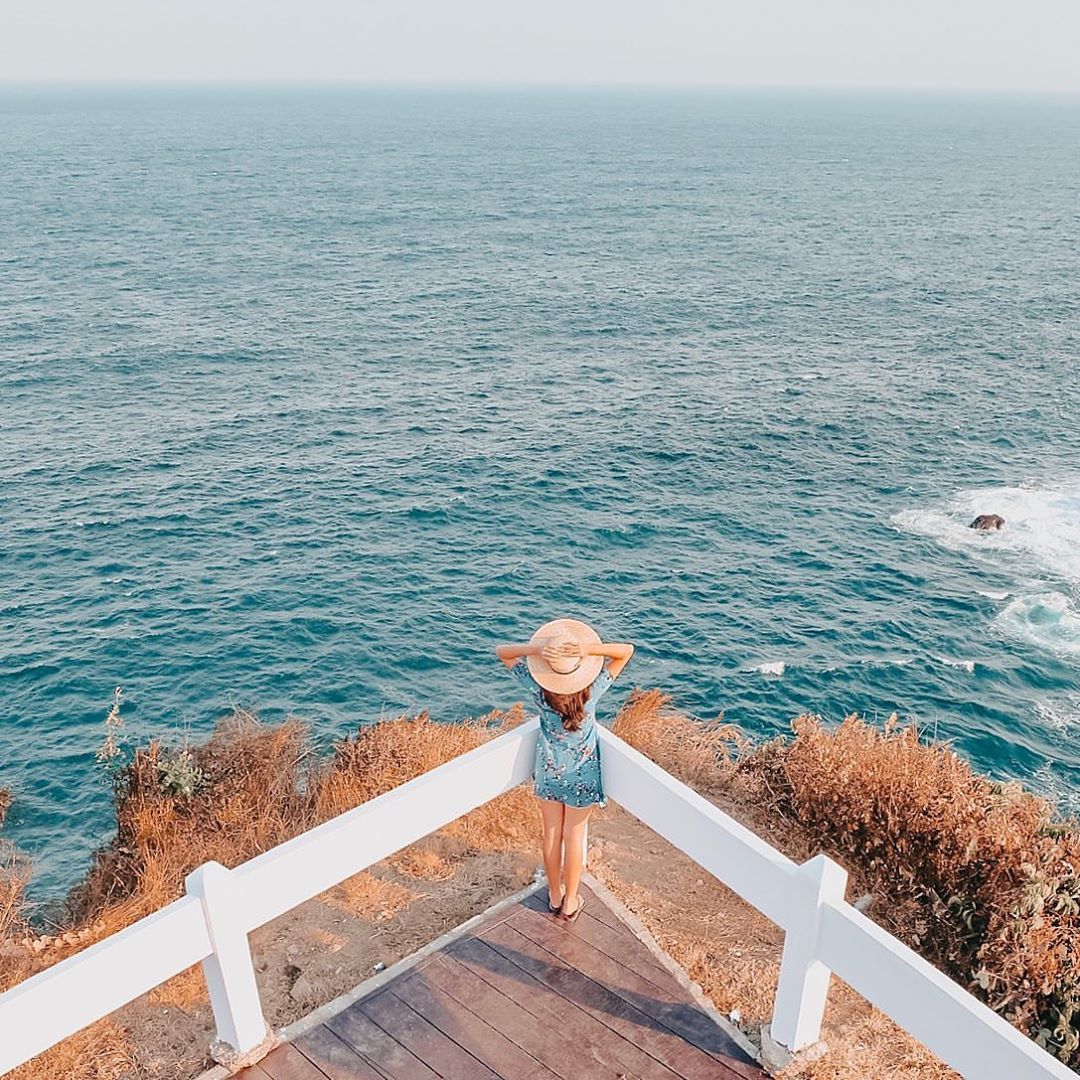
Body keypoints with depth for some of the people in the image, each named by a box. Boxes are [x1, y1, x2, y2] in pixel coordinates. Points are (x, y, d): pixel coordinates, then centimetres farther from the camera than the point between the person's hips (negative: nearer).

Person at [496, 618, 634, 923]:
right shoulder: (593, 690, -24)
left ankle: (554, 896, 35)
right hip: (581, 773, -1)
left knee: (552, 833, 17)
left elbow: (501, 652, -14)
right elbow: (627, 651, -20)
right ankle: (570, 902, 29)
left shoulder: (539, 690, -22)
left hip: (548, 770, 1)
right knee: (574, 835, 14)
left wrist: (536, 648, -32)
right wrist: (590, 649, -35)